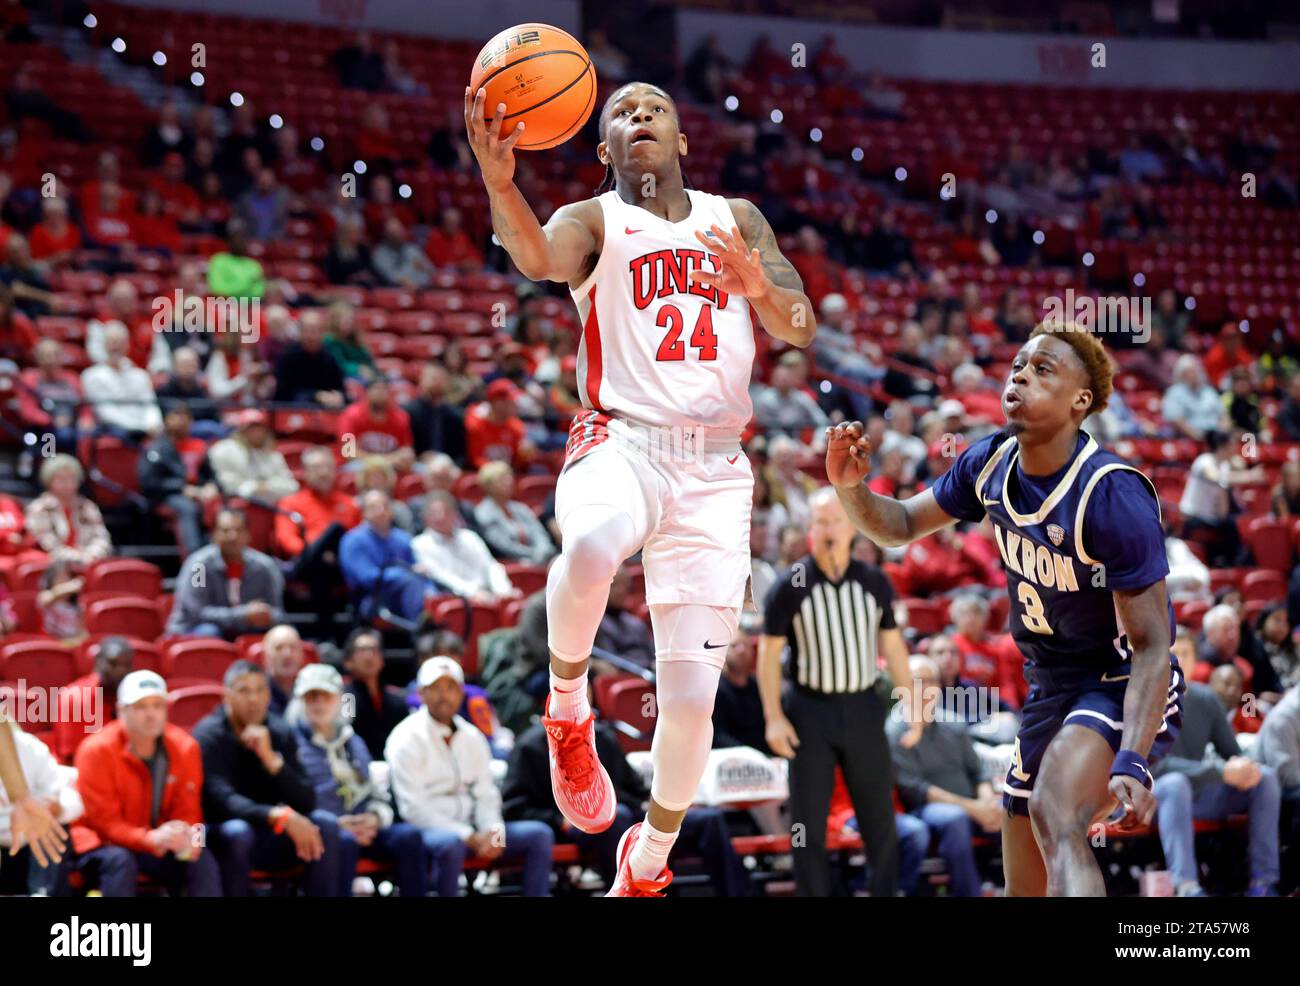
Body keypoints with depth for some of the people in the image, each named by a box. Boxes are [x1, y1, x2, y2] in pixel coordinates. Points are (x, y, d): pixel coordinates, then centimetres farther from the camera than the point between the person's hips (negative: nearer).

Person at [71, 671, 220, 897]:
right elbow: (104, 821, -20)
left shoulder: (185, 747, -4)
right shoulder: (97, 750, -17)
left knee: (203, 861, -21)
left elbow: (187, 813, 0)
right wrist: (151, 838, -37)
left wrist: (189, 836, -26)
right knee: (120, 861, -35)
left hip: (159, 846, 4)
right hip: (104, 843, -4)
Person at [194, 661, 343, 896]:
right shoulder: (209, 735, -14)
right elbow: (221, 801, -29)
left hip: (268, 836, 5)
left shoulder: (280, 732, -1)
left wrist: (271, 759, -25)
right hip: (223, 839, -5)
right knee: (237, 832, -37)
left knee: (325, 824, -19)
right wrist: (281, 817, -42)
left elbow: (306, 802, -10)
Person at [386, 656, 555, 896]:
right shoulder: (407, 739, -7)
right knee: (451, 843, -39)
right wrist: (470, 838, -21)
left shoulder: (472, 737, 13)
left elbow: (486, 796, 12)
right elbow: (414, 808, -15)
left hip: (471, 830, 7)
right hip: (427, 831, -7)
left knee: (539, 834, -10)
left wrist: (493, 830, -12)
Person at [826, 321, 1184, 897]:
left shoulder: (1115, 496, -23)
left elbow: (1150, 645, -23)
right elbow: (900, 526, 13)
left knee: (1052, 811, -37)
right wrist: (851, 486, -10)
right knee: (1024, 891, 11)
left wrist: (1132, 763, -34)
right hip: (1050, 687, 8)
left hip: (1122, 687, -8)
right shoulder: (991, 465, -2)